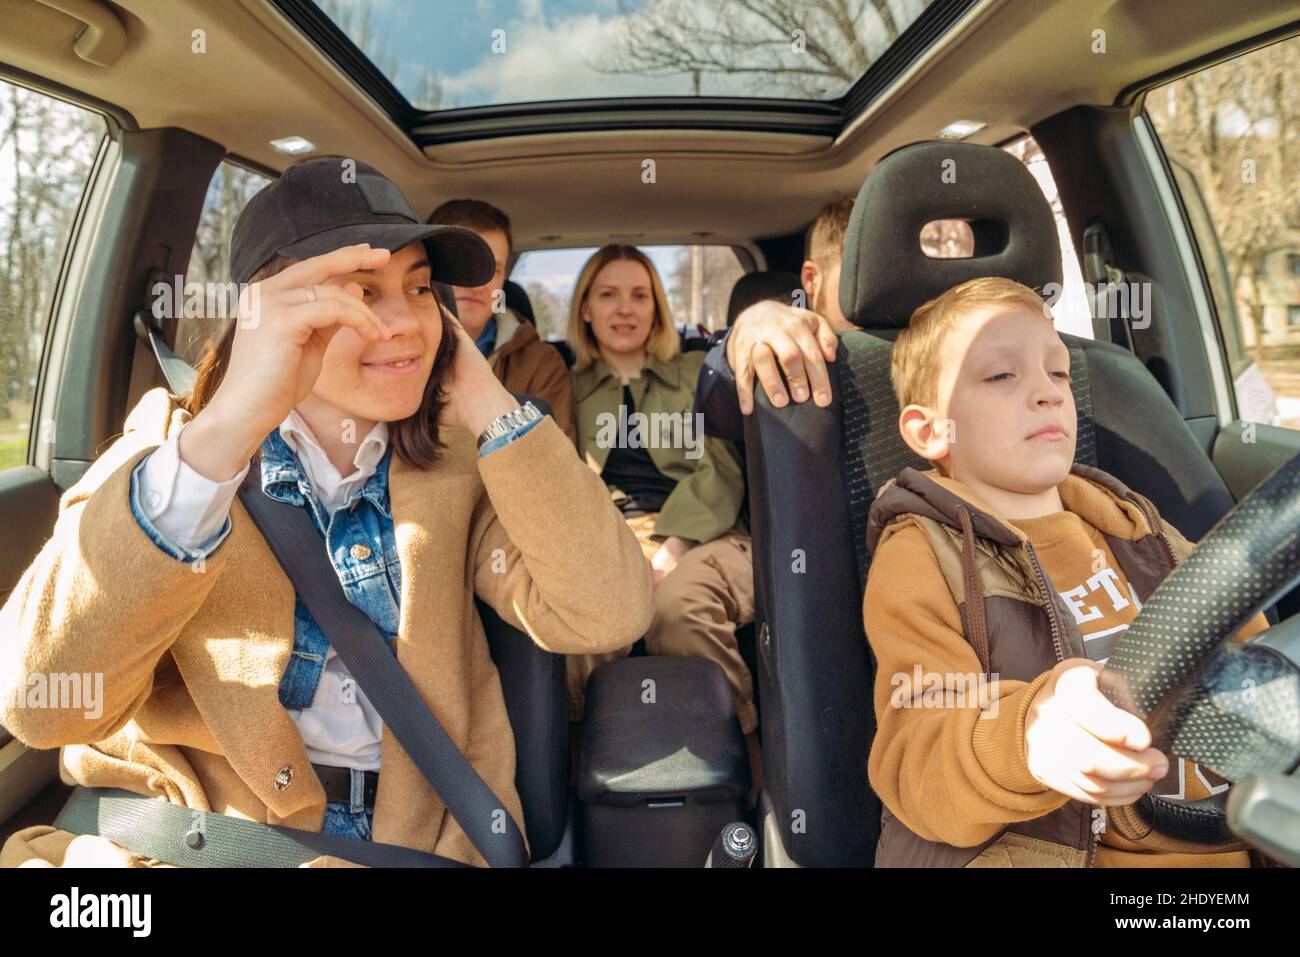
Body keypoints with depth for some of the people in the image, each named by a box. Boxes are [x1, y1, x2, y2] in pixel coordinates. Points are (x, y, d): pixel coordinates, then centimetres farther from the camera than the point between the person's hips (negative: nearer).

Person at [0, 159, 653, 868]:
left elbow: (608, 613, -12)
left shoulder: (459, 468, 3)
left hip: (424, 831, 3)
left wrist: (486, 404, -10)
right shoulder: (163, 449, -3)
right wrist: (228, 424, -28)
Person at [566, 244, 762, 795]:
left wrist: (669, 552, -11)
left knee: (677, 606, -38)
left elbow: (721, 472, 7)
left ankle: (744, 767, -21)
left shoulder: (697, 373, 21)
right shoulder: (571, 389, 25)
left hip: (700, 537, -1)